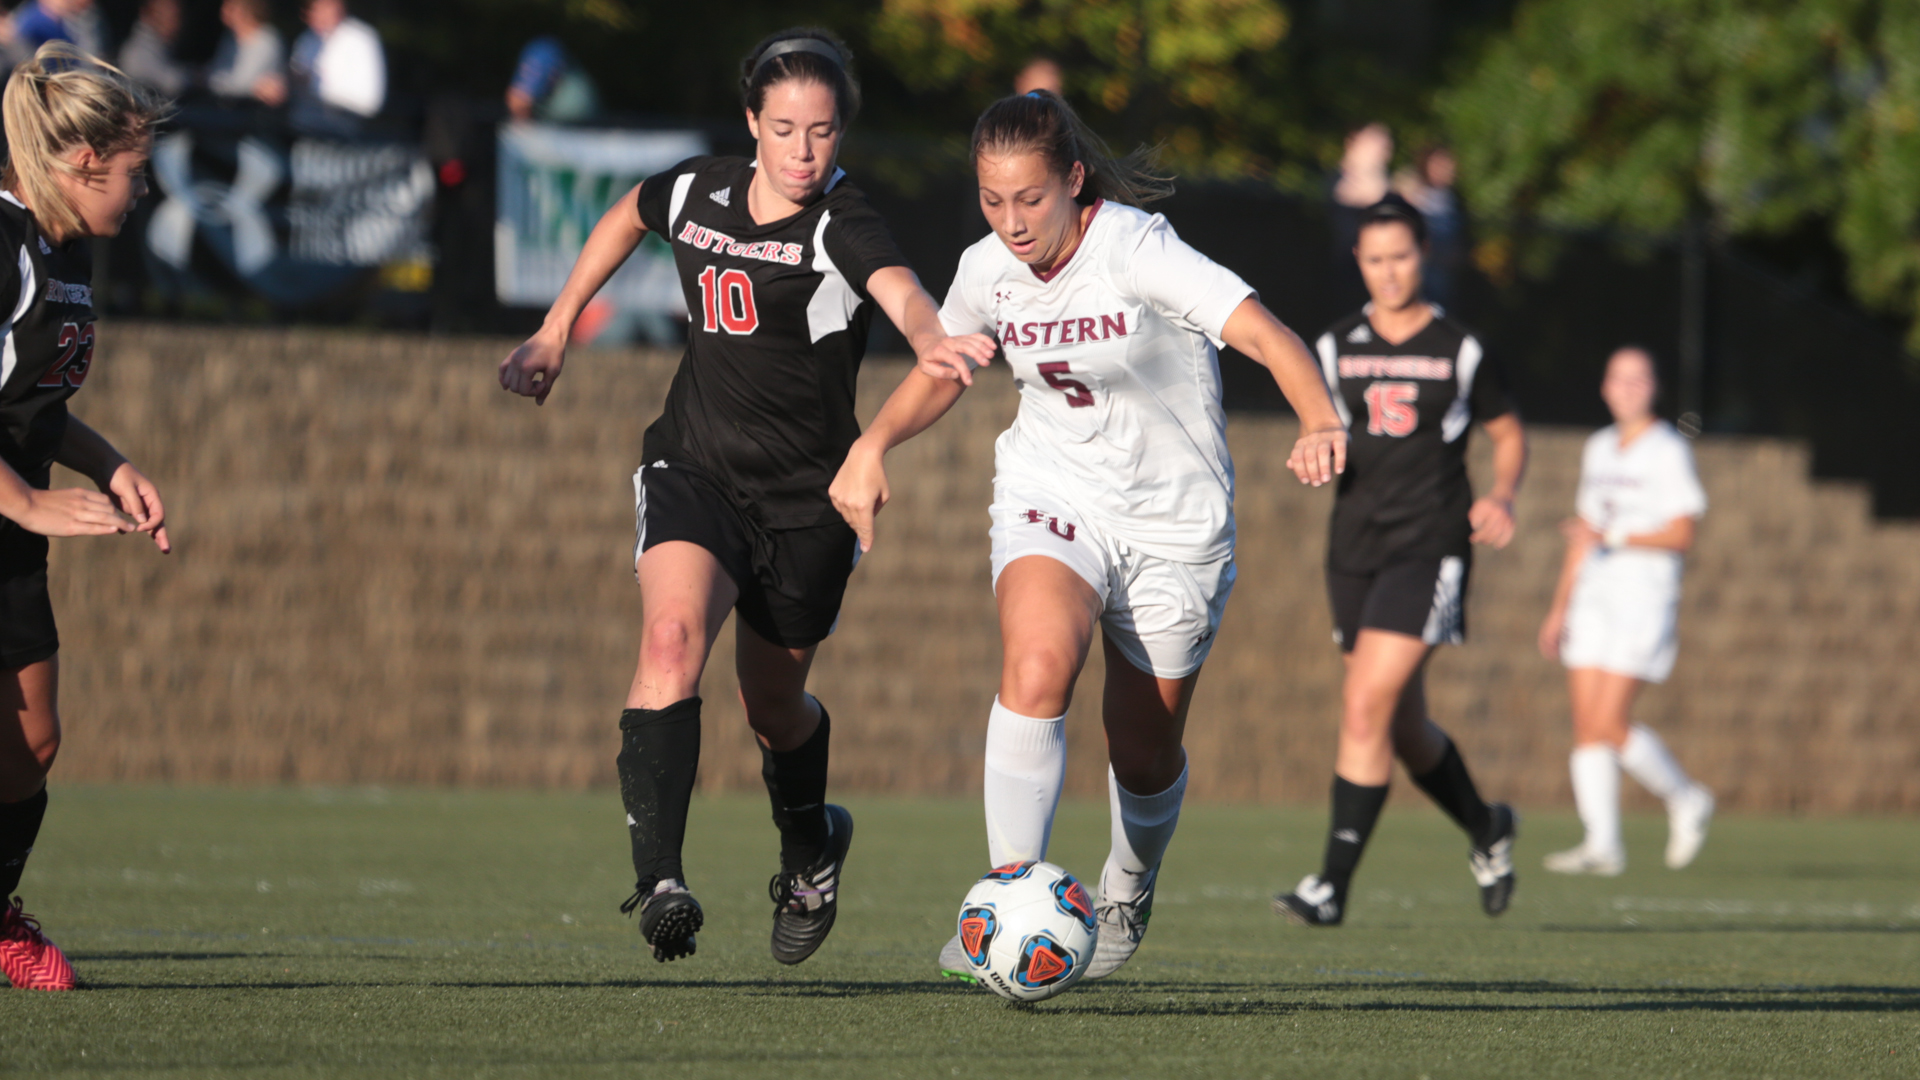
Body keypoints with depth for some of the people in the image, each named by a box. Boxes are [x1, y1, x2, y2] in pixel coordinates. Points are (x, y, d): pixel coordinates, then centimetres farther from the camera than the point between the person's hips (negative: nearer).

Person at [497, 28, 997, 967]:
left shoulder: (841, 224, -16)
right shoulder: (698, 192, -1)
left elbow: (900, 289, -39)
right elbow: (626, 219, 23)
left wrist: (934, 340, -61)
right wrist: (555, 332, 23)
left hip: (808, 497, -2)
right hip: (695, 468, 2)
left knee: (771, 702, 12)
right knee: (672, 635, -26)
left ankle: (810, 849, 47)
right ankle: (657, 880, -32)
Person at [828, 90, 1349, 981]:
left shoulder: (1136, 251, -23)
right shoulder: (987, 271, -6)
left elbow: (1268, 336, -33)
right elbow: (943, 372, 15)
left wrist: (1320, 424, -51)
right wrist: (873, 445, -2)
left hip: (1174, 520, -2)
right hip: (1051, 499, 2)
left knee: (1144, 755, 9)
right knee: (1036, 668, -29)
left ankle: (1127, 893, 43)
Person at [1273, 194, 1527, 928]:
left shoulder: (1459, 350, 0)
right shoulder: (1337, 348, 8)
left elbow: (1509, 435, 10)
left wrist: (1501, 497, -8)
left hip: (1430, 547, -5)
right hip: (1356, 549, 5)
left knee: (1366, 708, -17)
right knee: (1404, 728, 12)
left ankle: (1334, 884, -15)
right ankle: (1485, 829, 39)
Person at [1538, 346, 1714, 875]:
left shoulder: (1669, 451, -5)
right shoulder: (1599, 449, 17)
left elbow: (1681, 534, -12)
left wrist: (1613, 537, -21)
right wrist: (1559, 608, 22)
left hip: (1645, 596, -7)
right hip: (1593, 595, 7)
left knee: (1609, 722, -14)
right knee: (1586, 725, -3)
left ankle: (1686, 800, 8)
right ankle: (1602, 845, -2)